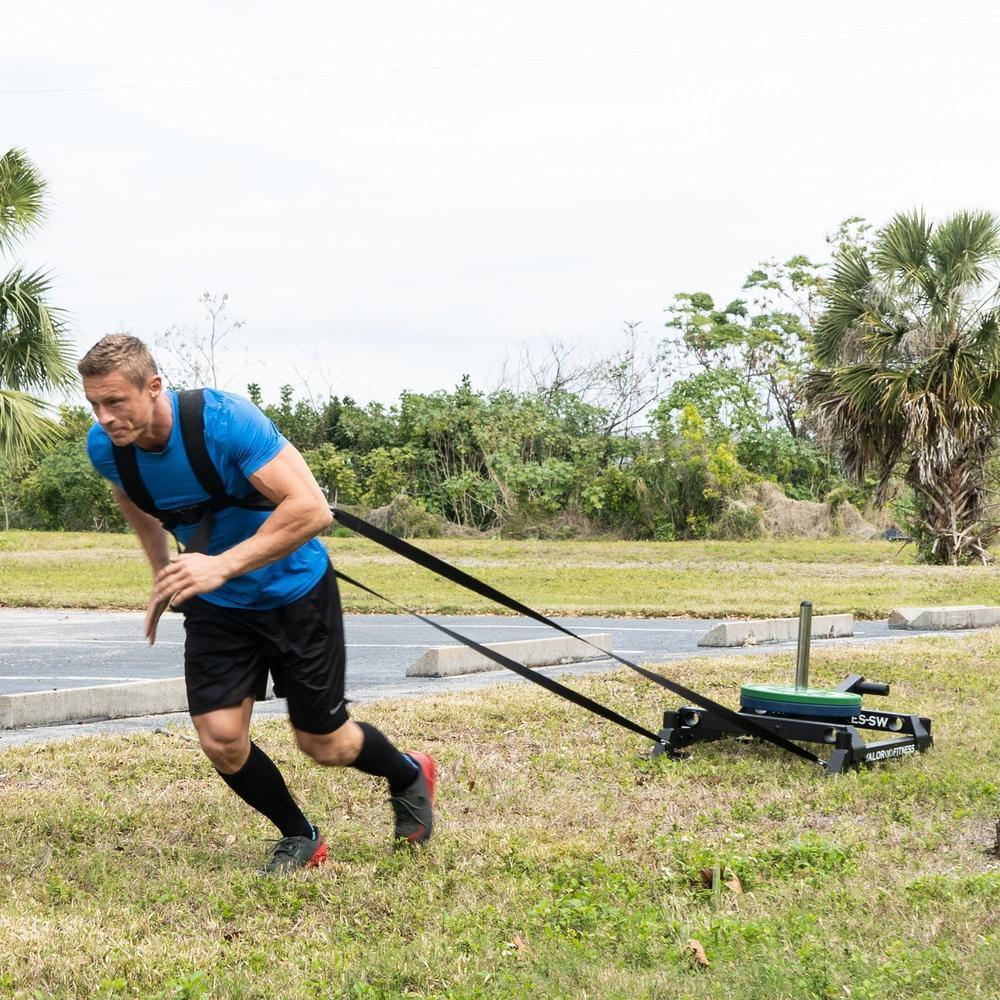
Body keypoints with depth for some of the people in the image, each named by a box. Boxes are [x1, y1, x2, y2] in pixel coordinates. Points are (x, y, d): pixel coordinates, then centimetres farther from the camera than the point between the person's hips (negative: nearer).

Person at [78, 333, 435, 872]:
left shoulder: (225, 420, -32)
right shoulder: (105, 447, -14)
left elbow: (311, 509, -37)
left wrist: (222, 565, -42)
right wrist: (163, 575, 13)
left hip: (293, 590, -4)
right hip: (215, 606, 4)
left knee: (323, 744, 6)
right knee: (220, 739, -10)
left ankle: (410, 777, 39)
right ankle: (299, 838, 17)